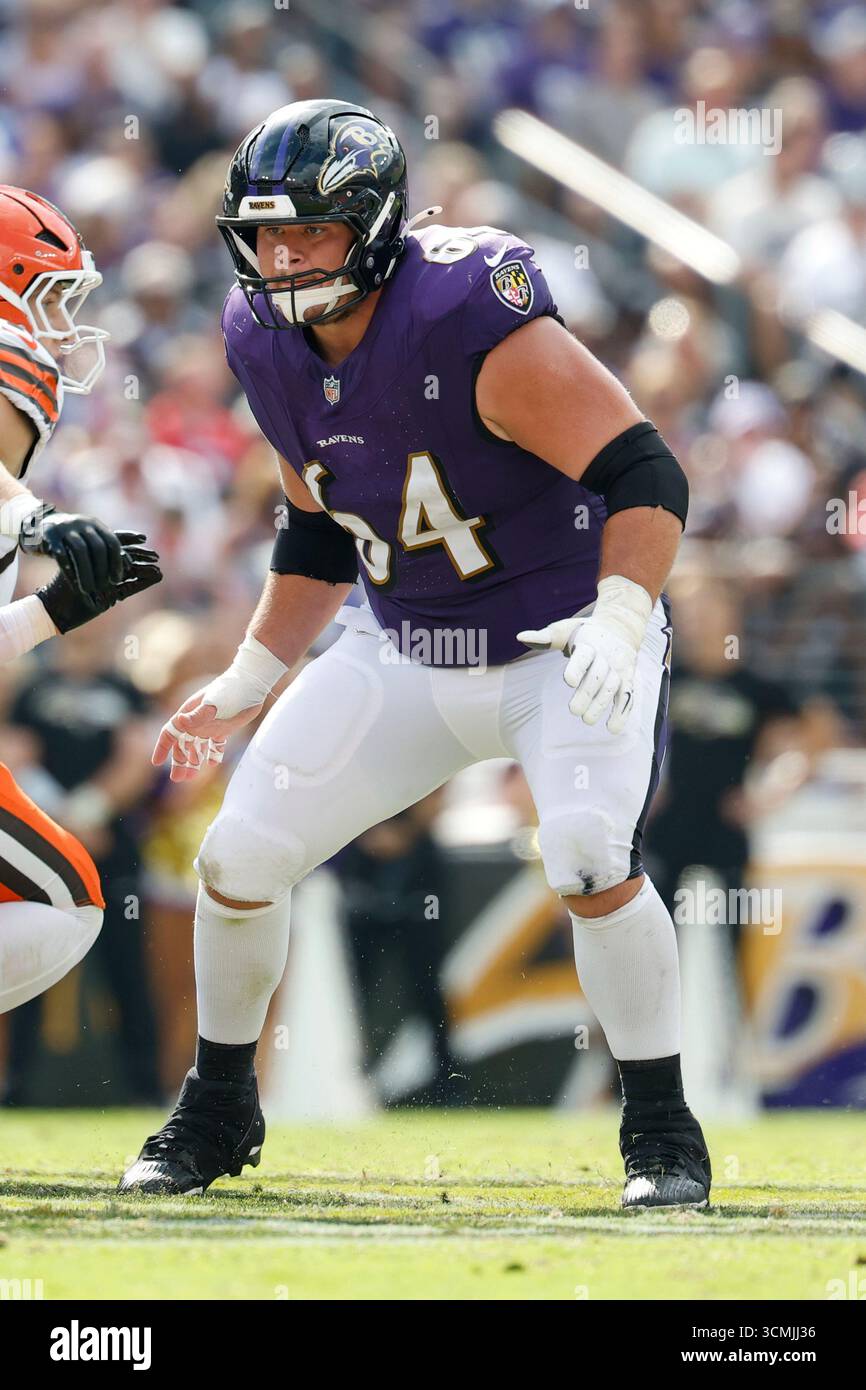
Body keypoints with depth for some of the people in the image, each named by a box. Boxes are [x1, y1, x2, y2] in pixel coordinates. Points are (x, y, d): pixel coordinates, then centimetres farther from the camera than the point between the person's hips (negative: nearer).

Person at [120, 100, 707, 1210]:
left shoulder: (472, 326, -27)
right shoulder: (268, 346, -4)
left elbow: (644, 474, -29)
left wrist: (620, 616, -45)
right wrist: (249, 679, 9)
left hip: (565, 647, -6)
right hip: (405, 651, 6)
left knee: (589, 855, -28)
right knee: (240, 855, -2)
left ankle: (662, 1134, -9)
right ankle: (216, 1112, 21)